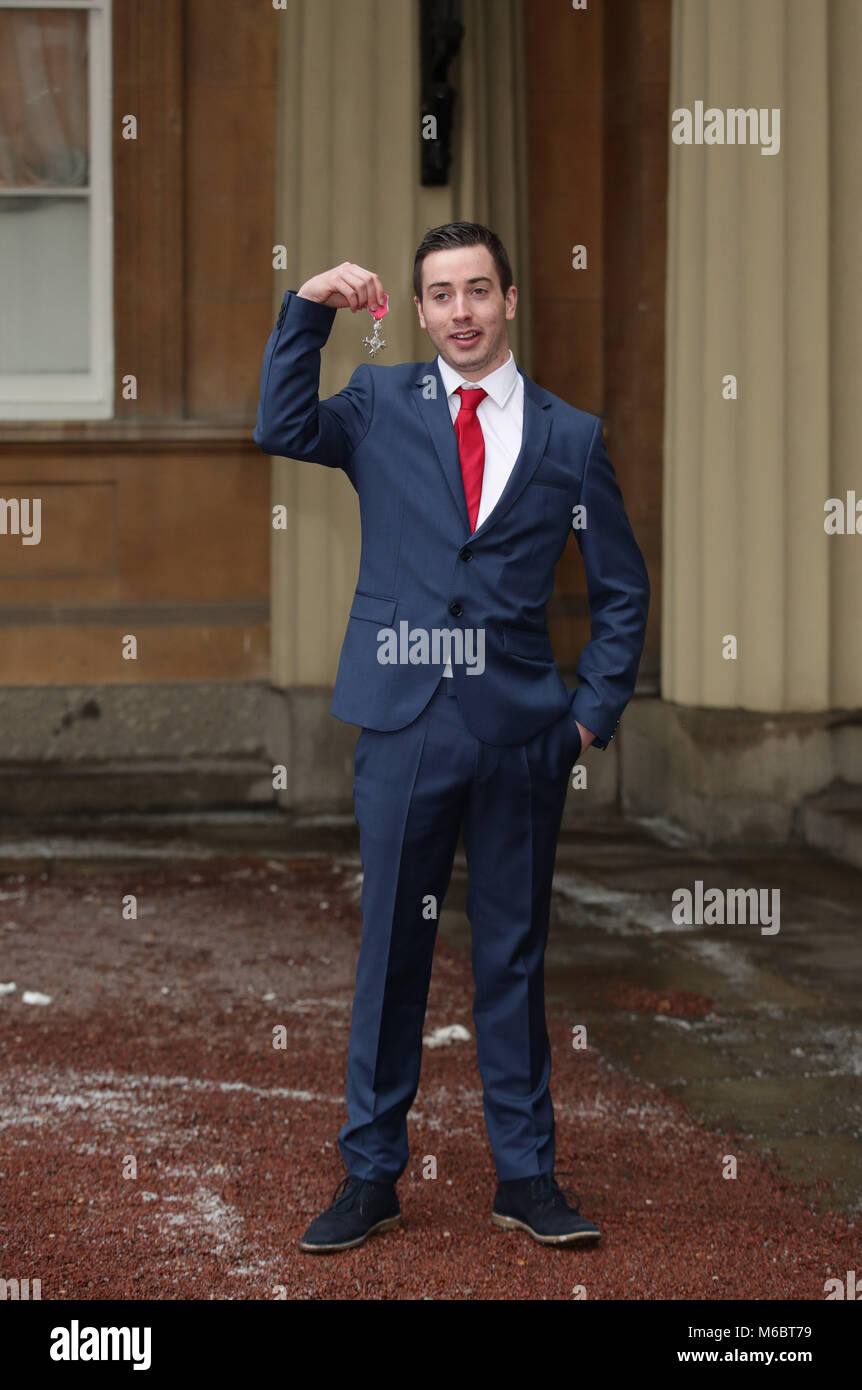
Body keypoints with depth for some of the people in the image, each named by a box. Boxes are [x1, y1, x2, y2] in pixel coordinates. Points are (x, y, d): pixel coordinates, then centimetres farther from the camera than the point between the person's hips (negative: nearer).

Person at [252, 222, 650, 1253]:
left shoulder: (570, 437, 8)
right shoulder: (382, 406, 8)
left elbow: (621, 589, 12)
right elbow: (283, 429, -10)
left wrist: (596, 711, 4)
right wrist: (307, 312, -17)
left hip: (523, 738, 1)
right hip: (405, 728, 0)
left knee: (513, 954, 8)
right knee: (390, 949, 5)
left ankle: (525, 1175, 17)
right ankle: (369, 1175, 14)